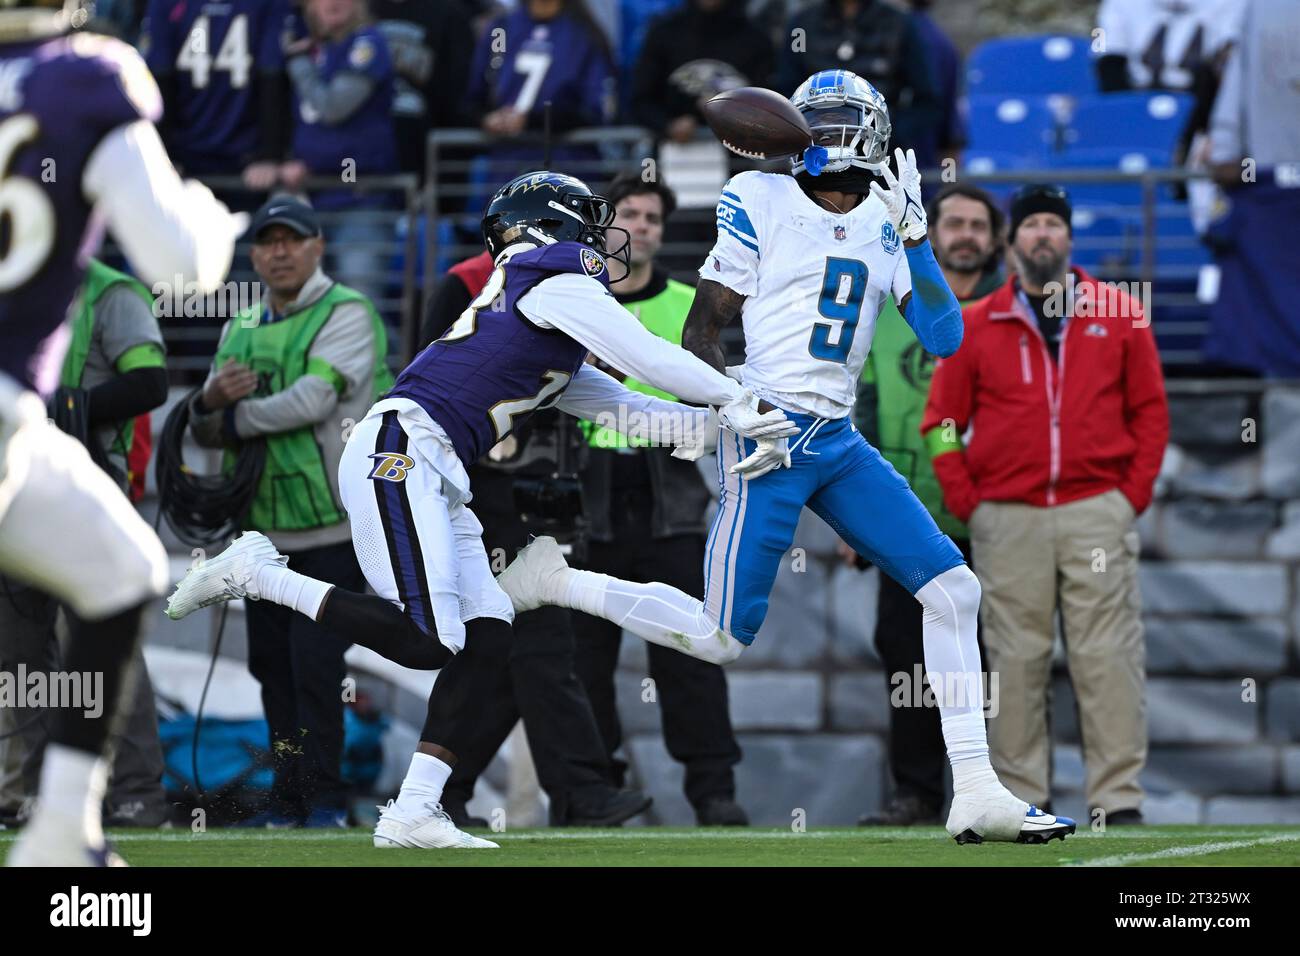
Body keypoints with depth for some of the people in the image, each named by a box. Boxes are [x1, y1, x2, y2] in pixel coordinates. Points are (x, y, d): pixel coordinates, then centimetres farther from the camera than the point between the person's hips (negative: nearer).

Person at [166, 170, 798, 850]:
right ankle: (256, 577, -8)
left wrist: (718, 428, 20)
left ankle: (412, 814, -2)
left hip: (437, 483, 10)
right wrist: (734, 402, 8)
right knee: (427, 639, -18)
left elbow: (623, 406, 26)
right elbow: (648, 360, -2)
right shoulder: (560, 285, 0)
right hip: (400, 453, -10)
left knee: (485, 638, 2)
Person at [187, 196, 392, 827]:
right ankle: (289, 798, 15)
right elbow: (207, 432, 14)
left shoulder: (346, 314, -5)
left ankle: (324, 797, -6)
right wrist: (210, 402, -10)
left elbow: (312, 400, -19)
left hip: (332, 526, -7)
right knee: (272, 662, 8)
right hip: (265, 527, 7)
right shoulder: (241, 330, 17)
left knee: (316, 662, -11)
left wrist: (236, 417, -5)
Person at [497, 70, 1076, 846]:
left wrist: (916, 236, -5)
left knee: (954, 588, -2)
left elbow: (945, 338, 2)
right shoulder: (760, 203, -5)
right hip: (770, 435, -6)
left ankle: (977, 795, 2)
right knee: (724, 640, -7)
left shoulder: (884, 225, 9)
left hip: (839, 443, 6)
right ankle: (555, 582, 13)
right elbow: (701, 333, -4)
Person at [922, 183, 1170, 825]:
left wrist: (1134, 492, 1)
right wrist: (966, 503, 0)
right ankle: (1020, 794, 5)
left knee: (1108, 657, -5)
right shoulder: (975, 326, 8)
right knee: (1015, 659, 0)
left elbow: (1150, 411, 10)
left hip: (1098, 512, 0)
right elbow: (942, 421, 9)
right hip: (1008, 520, 0)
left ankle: (1118, 797, -5)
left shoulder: (1119, 317, 9)